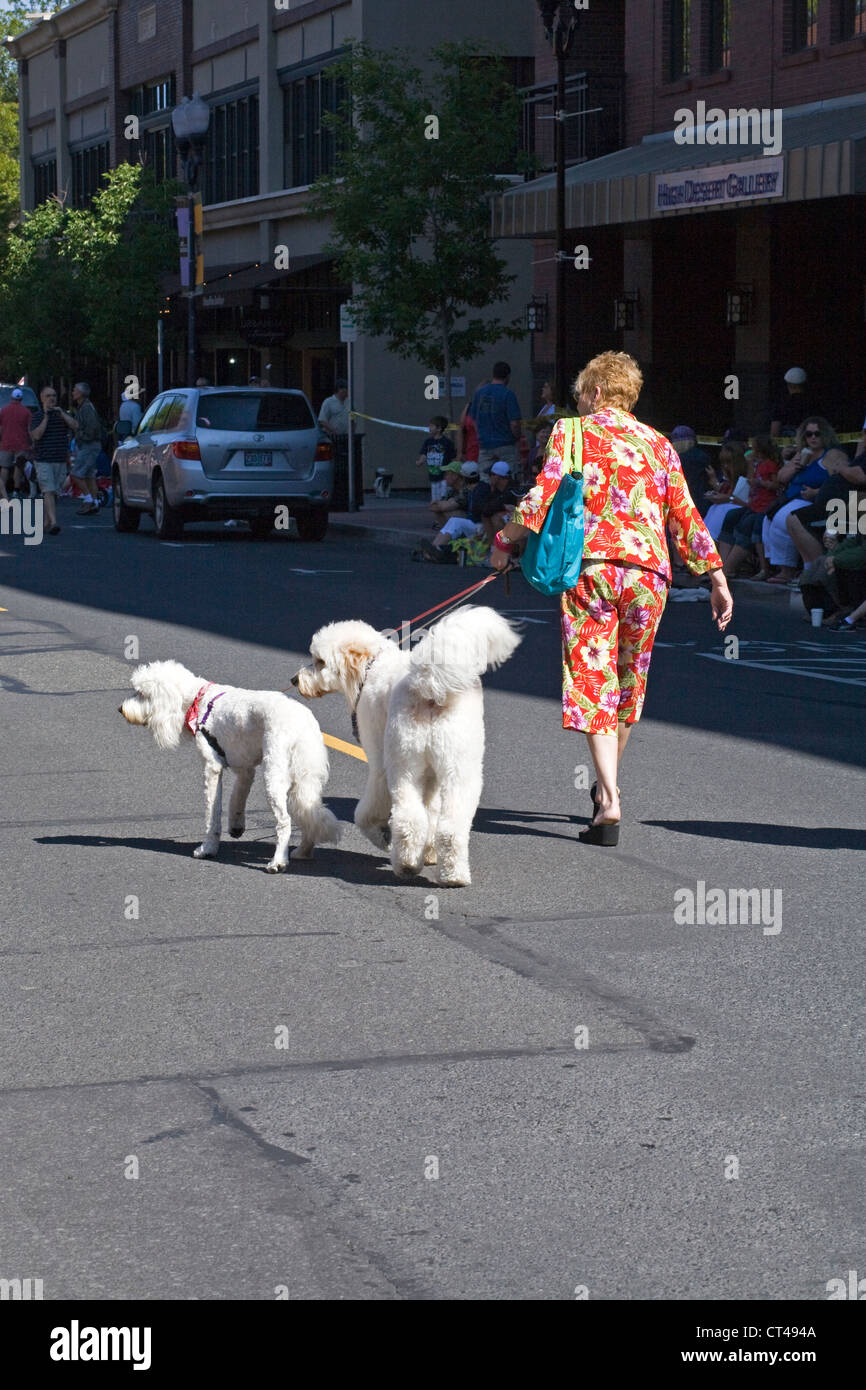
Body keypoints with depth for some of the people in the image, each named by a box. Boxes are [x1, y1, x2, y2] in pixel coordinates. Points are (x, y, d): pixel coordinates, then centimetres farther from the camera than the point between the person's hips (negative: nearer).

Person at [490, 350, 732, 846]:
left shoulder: (573, 432, 6)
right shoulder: (659, 444, 16)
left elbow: (544, 496, -6)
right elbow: (686, 517, 12)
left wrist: (504, 542, 5)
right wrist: (718, 578, 15)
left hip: (591, 563, -3)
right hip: (648, 568, 3)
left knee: (592, 680, -5)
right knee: (629, 681, 19)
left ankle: (610, 803, -18)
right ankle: (606, 785, 33)